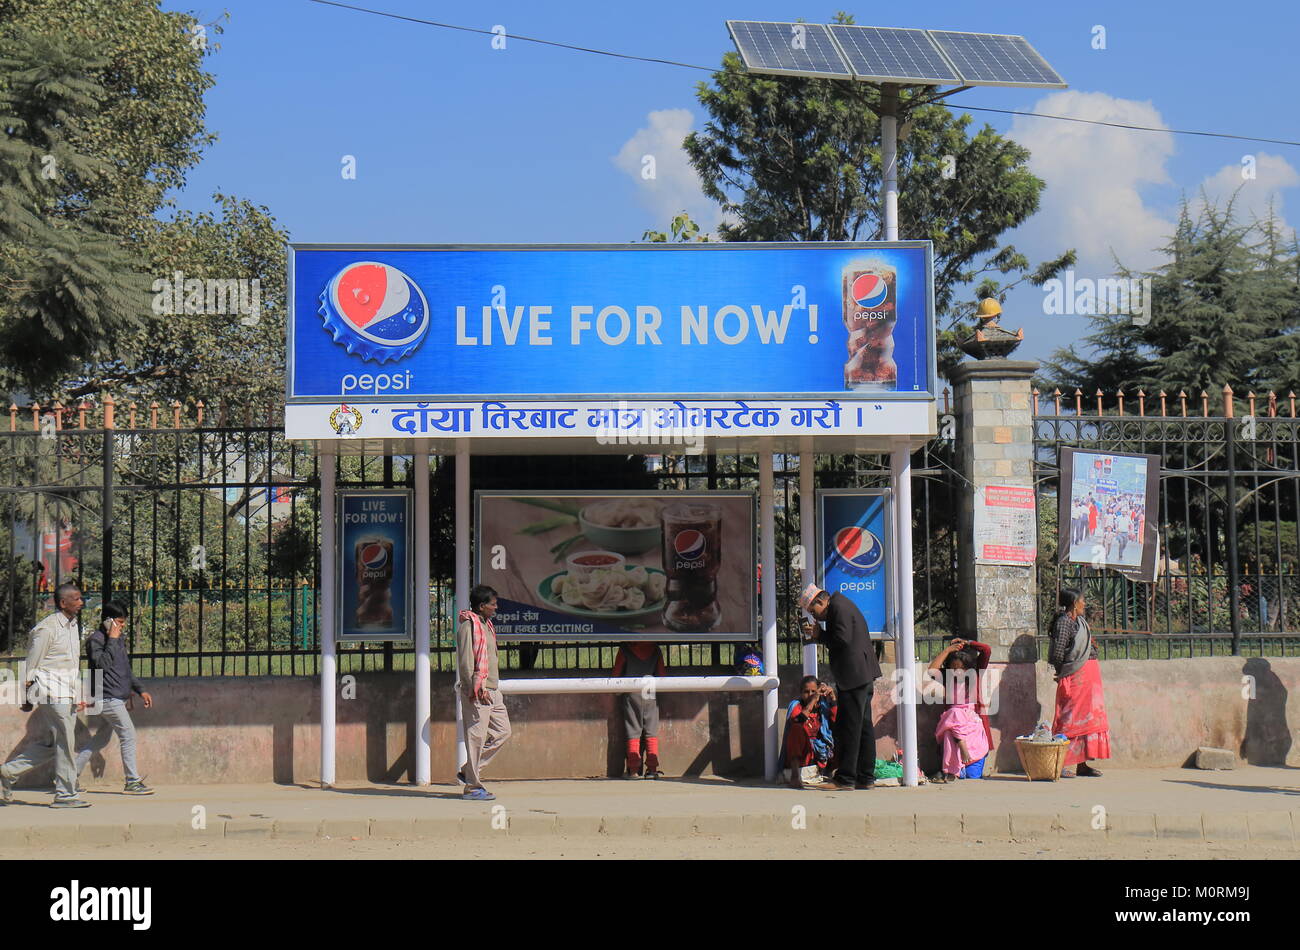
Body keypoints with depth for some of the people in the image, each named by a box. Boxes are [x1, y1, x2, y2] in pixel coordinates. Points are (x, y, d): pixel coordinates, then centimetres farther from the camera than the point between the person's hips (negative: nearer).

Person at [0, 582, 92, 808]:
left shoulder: (74, 625, 16)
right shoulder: (47, 628, -11)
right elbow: (32, 664, -9)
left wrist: (79, 696, 21)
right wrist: (27, 698, -8)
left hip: (68, 694, 9)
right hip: (52, 692, -9)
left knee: (49, 744, 11)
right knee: (65, 743, -6)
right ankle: (65, 795, 2)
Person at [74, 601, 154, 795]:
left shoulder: (120, 639, 18)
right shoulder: (95, 639, -9)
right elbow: (102, 664, -25)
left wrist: (140, 690, 23)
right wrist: (112, 640, -22)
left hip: (119, 698, 9)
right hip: (107, 697, -9)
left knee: (101, 739, 13)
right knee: (128, 735, -10)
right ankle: (132, 782, -6)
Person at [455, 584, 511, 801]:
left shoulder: (486, 625, 17)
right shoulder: (468, 627, -12)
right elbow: (465, 663, -18)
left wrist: (492, 688, 20)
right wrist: (477, 690, -22)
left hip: (491, 691, 10)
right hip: (477, 693, -10)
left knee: (502, 731, 11)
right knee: (476, 736, -5)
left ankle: (468, 771, 17)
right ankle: (472, 787, 1)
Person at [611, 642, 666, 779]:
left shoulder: (625, 649, 1)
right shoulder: (655, 649, 8)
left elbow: (616, 673, 3)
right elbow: (661, 673, 11)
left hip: (632, 693, -2)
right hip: (651, 693, 2)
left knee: (633, 732, 2)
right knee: (652, 732, 5)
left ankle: (633, 770, -1)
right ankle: (652, 768, -1)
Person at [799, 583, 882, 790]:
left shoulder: (838, 608, -13)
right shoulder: (841, 606, 19)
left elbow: (842, 640, -20)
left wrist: (819, 635, -6)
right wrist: (816, 636, 10)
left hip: (853, 677, -11)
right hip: (864, 674, 11)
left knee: (848, 727, -6)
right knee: (864, 725, 11)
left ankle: (846, 777, -3)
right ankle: (866, 777, 15)